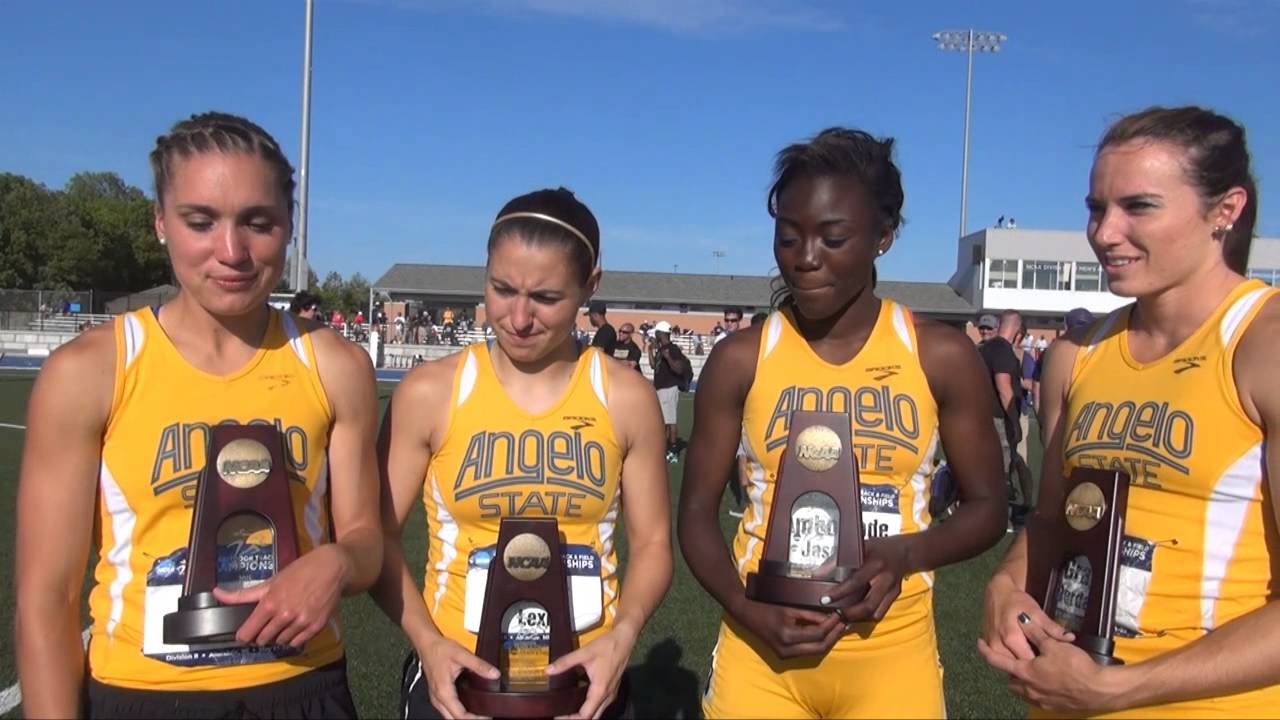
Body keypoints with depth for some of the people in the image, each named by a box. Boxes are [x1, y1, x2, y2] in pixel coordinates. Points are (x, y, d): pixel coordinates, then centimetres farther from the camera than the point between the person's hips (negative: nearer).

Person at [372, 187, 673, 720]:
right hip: (456, 676, -1)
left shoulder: (626, 398, -5)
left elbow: (652, 543, 0)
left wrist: (622, 636, -15)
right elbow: (378, 534, -3)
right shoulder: (429, 392, -8)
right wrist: (427, 641, -15)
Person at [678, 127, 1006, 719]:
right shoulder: (739, 361, -6)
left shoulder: (942, 357, -5)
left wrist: (906, 554, -16)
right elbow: (697, 513, -1)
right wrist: (748, 612, -16)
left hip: (891, 651, 1)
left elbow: (986, 507, 3)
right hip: (762, 648, 0)